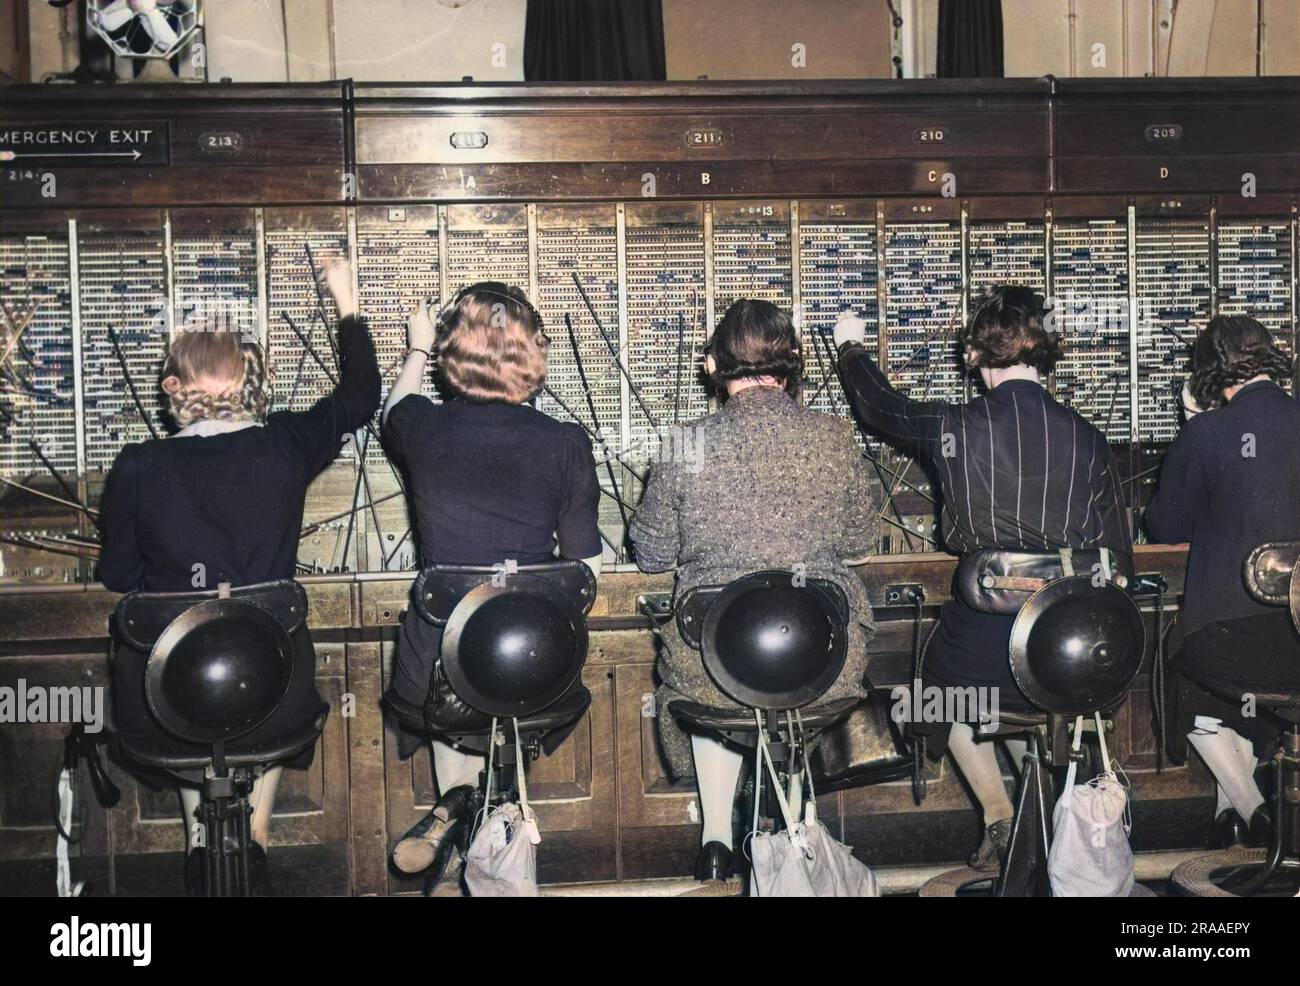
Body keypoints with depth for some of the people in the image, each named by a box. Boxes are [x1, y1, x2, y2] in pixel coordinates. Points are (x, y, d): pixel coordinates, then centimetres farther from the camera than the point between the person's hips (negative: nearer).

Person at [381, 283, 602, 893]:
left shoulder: (423, 428, -7)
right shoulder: (566, 445, -8)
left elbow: (393, 410, 21)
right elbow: (587, 568, 0)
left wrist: (417, 349, 39)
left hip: (440, 663, 0)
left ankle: (455, 802, 15)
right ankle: (464, 844, 16)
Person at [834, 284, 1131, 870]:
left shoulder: (953, 430, -9)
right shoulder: (1086, 439, -3)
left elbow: (880, 406, 12)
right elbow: (1117, 550, 3)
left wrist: (850, 345, 31)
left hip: (980, 633, -3)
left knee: (952, 696, 29)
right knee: (1024, 704, 34)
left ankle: (998, 814, 19)